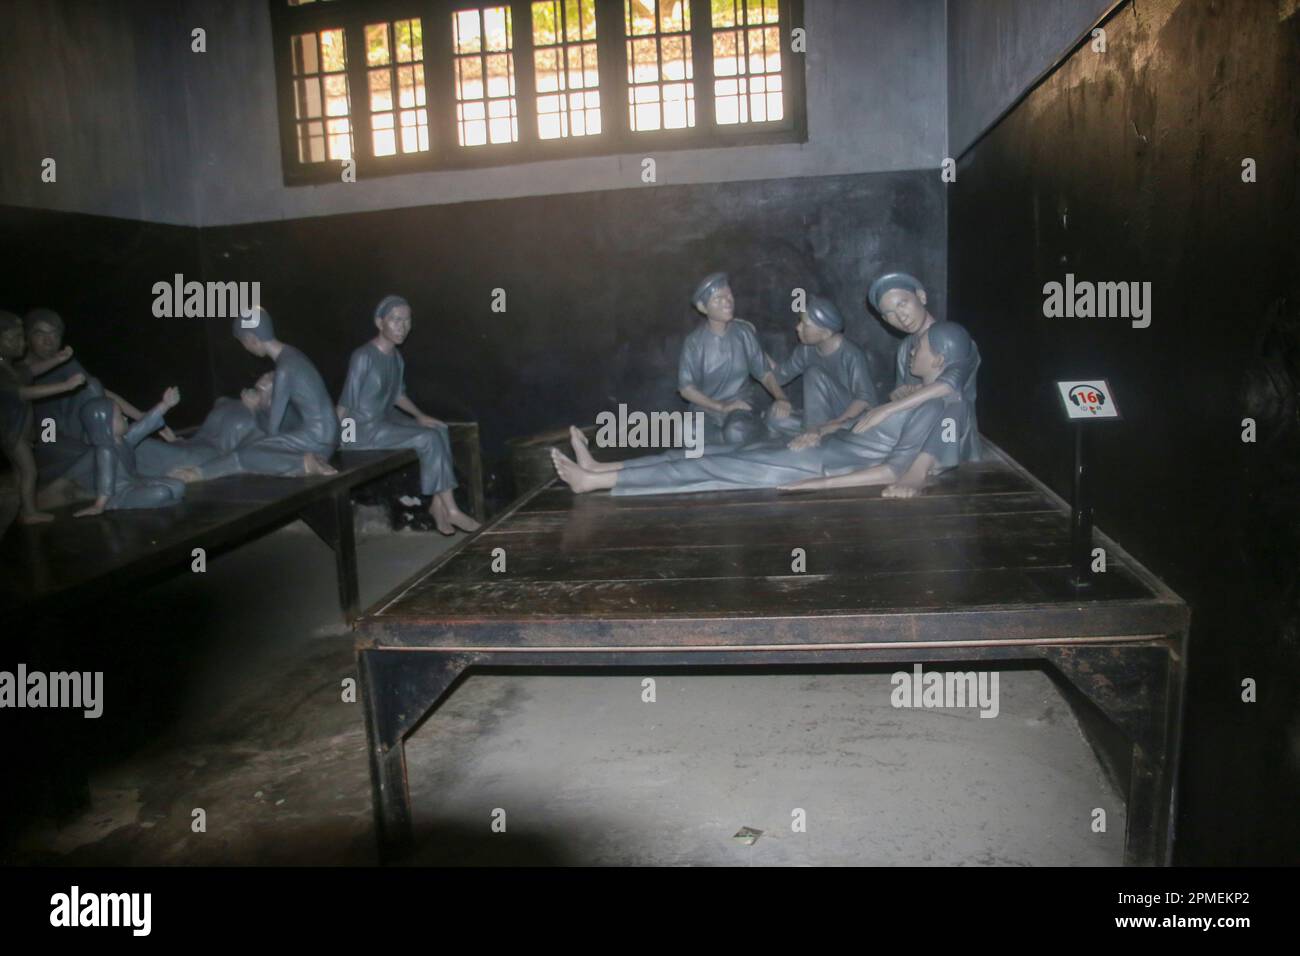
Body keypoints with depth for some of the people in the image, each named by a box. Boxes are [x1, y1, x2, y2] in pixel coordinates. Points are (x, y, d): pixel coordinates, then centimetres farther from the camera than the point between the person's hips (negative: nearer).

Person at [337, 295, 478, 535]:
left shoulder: (396, 356, 6)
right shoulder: (363, 356, -20)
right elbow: (346, 402, -18)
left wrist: (419, 416, 8)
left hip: (387, 419, 8)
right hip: (364, 428, -8)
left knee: (440, 430, -8)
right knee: (428, 439, -20)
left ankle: (438, 504, -5)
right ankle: (450, 509, -12)